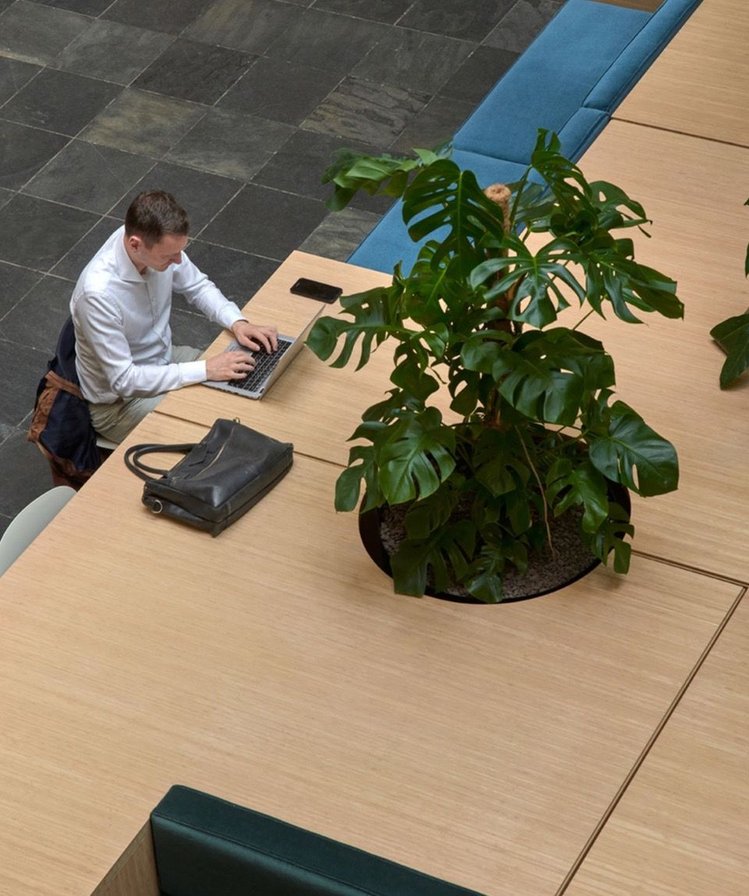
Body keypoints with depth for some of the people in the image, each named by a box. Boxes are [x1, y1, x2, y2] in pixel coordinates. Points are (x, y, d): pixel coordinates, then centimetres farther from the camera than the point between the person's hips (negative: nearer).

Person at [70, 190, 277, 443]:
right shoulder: (98, 292, -35)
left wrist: (237, 322, -13)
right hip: (118, 401, -7)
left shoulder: (159, 243, -16)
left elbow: (197, 286, 4)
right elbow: (123, 380, -31)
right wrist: (204, 370, -31)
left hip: (164, 360, 7)